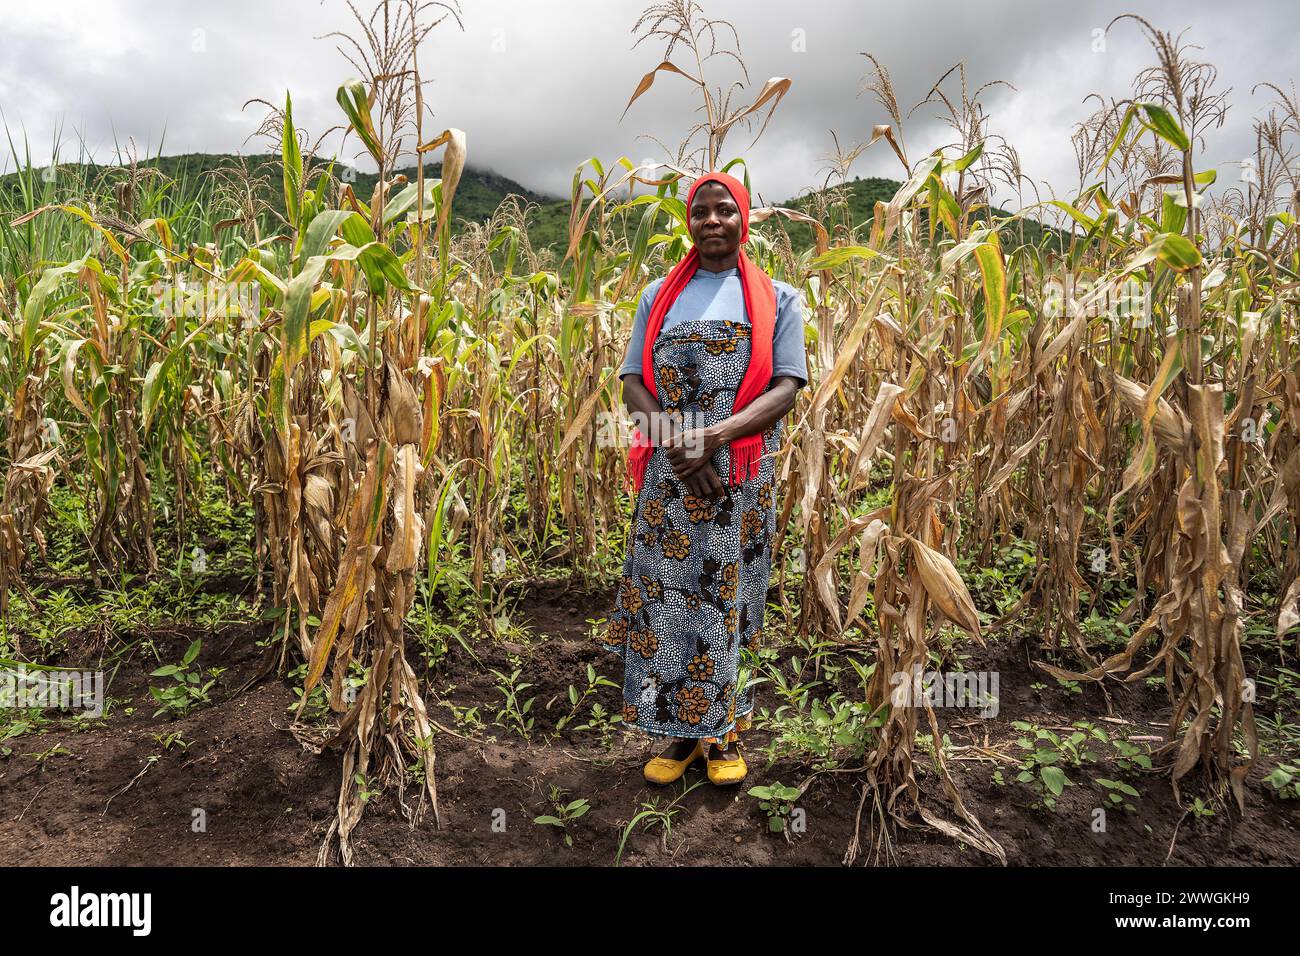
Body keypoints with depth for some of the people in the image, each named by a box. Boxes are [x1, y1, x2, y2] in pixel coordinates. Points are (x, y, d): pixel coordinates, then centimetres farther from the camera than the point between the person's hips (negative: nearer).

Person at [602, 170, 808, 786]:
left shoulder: (777, 299, 8)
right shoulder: (658, 295, 12)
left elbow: (787, 389, -3)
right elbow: (633, 384, 4)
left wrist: (716, 436, -19)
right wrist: (679, 444, -14)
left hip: (742, 478, -1)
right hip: (669, 478, 1)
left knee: (729, 601, 4)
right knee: (666, 599, 2)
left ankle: (724, 733, 21)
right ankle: (680, 733, 17)